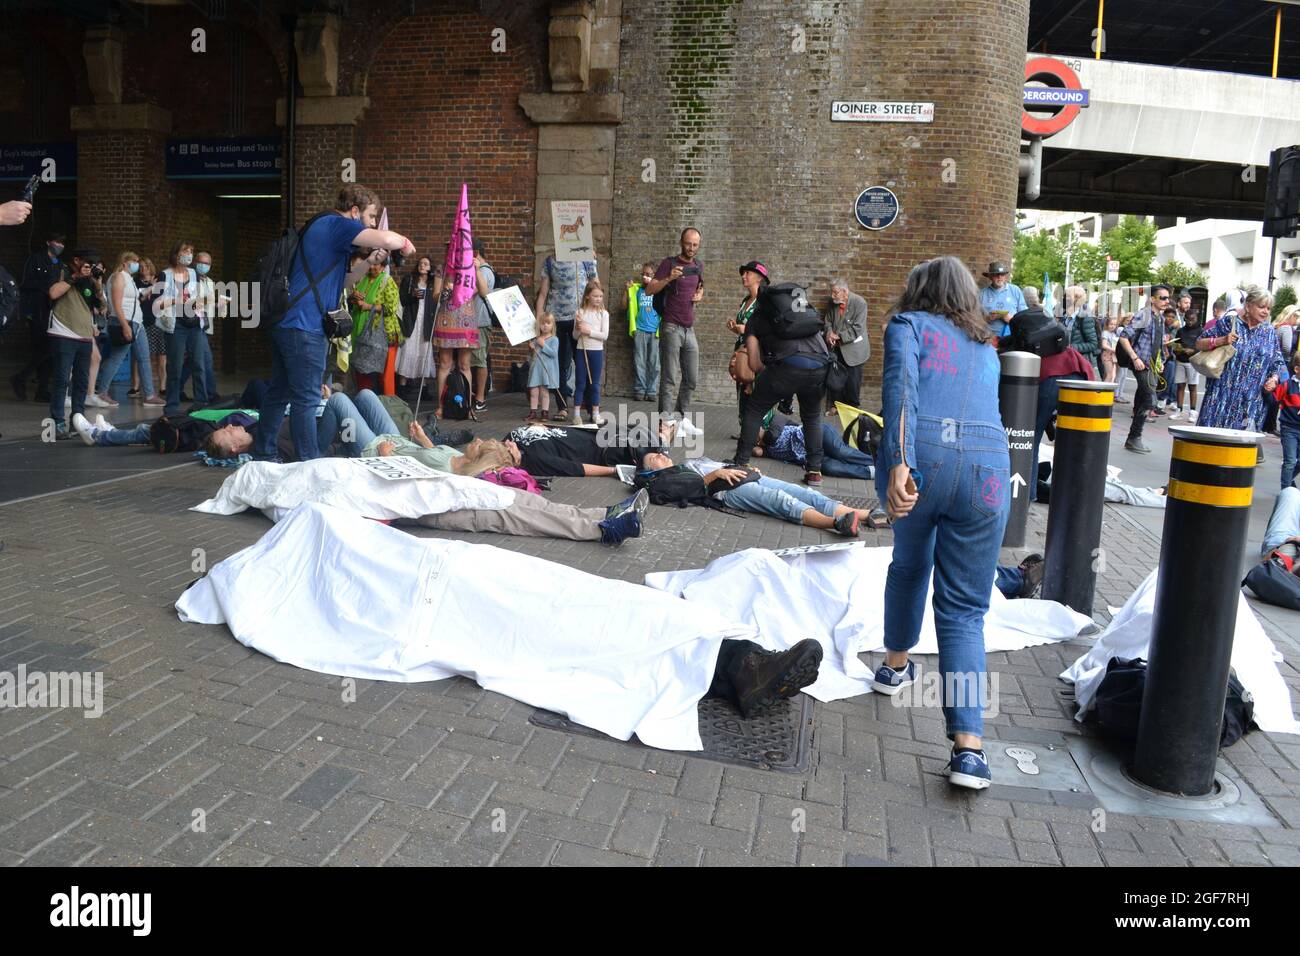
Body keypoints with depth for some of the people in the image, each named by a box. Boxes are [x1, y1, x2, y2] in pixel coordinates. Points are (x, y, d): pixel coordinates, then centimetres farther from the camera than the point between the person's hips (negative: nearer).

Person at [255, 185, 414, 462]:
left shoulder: (320, 225, 22)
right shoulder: (336, 224, -9)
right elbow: (386, 239, -23)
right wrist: (405, 242, -2)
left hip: (286, 322, 10)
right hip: (304, 326, -10)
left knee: (279, 393, 16)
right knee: (306, 400, -6)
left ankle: (263, 454, 24)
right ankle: (309, 466, -2)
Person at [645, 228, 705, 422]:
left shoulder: (699, 266, 14)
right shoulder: (670, 263, -3)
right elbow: (649, 289, -9)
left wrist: (700, 295, 8)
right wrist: (669, 279, -25)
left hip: (690, 328, 6)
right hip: (672, 327, -6)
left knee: (692, 379, 8)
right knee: (670, 378, -10)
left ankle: (681, 416, 21)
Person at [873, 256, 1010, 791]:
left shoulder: (909, 324, 15)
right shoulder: (986, 348, 30)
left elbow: (901, 384, -6)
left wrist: (900, 461, -18)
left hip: (921, 458, -2)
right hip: (987, 465, 2)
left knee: (909, 564, 27)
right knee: (965, 609, 7)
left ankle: (896, 664, 46)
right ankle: (968, 745, -4)